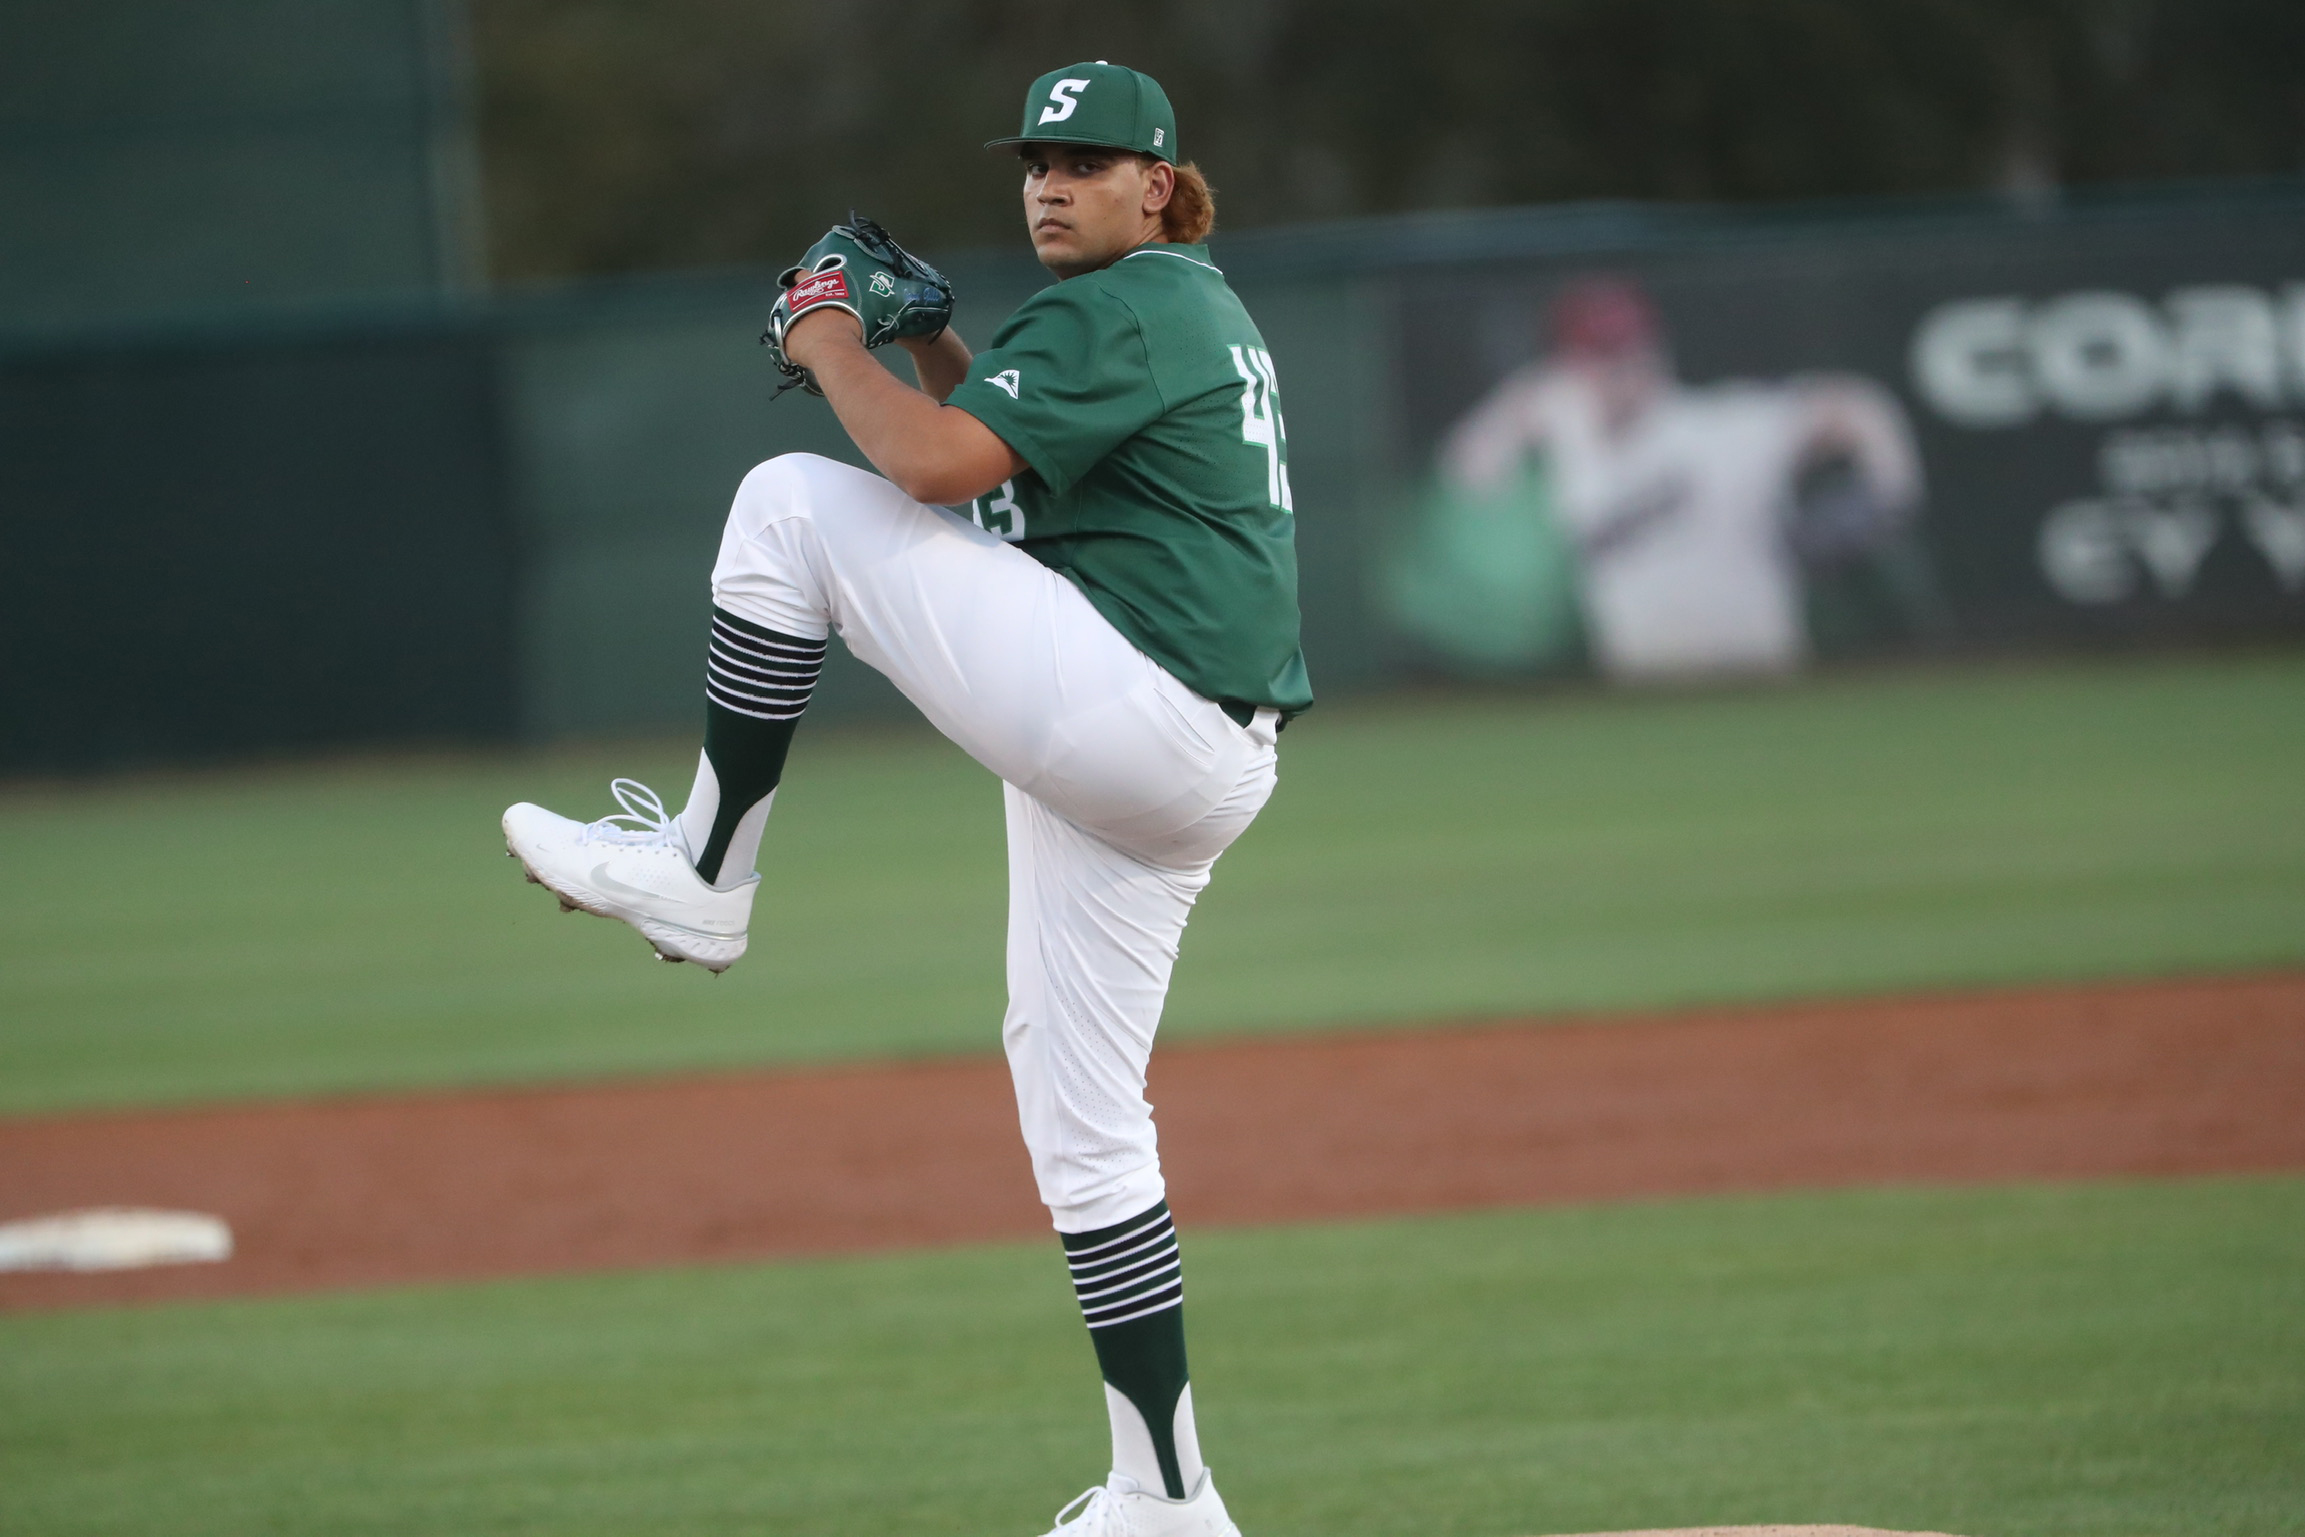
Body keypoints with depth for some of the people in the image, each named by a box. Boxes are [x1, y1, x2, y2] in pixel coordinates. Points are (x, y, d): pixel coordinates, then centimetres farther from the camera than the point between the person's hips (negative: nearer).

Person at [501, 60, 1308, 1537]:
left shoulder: (1122, 309, -8)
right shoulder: (1193, 308, 24)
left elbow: (939, 466, -19)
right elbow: (1010, 470, 30)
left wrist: (834, 350, -2)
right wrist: (938, 355, 18)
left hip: (1124, 707, -11)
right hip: (1175, 778, 11)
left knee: (794, 500, -8)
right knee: (1079, 1109, 12)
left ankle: (702, 870, -3)